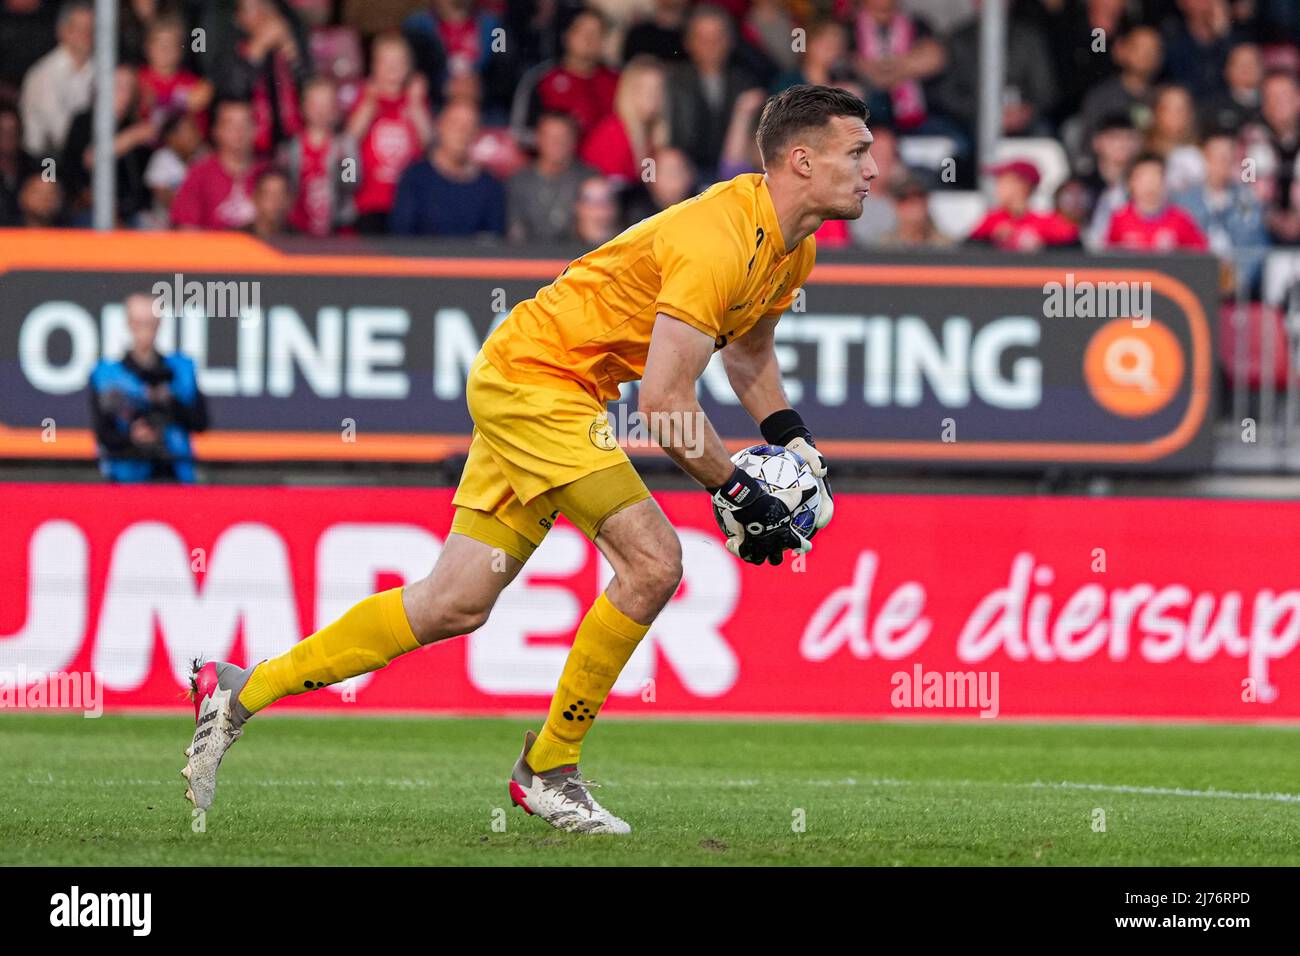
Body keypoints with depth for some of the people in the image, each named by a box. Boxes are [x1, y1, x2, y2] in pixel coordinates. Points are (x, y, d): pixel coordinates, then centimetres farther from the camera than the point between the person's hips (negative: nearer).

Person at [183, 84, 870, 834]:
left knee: (456, 604, 6)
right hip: (537, 376, -9)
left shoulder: (792, 249, 6)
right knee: (652, 562, -18)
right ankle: (549, 767, -4)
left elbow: (748, 346, 28)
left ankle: (241, 691, 13)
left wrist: (790, 435, 13)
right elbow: (665, 399, -26)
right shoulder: (721, 237, -24)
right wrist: (738, 496, -17)